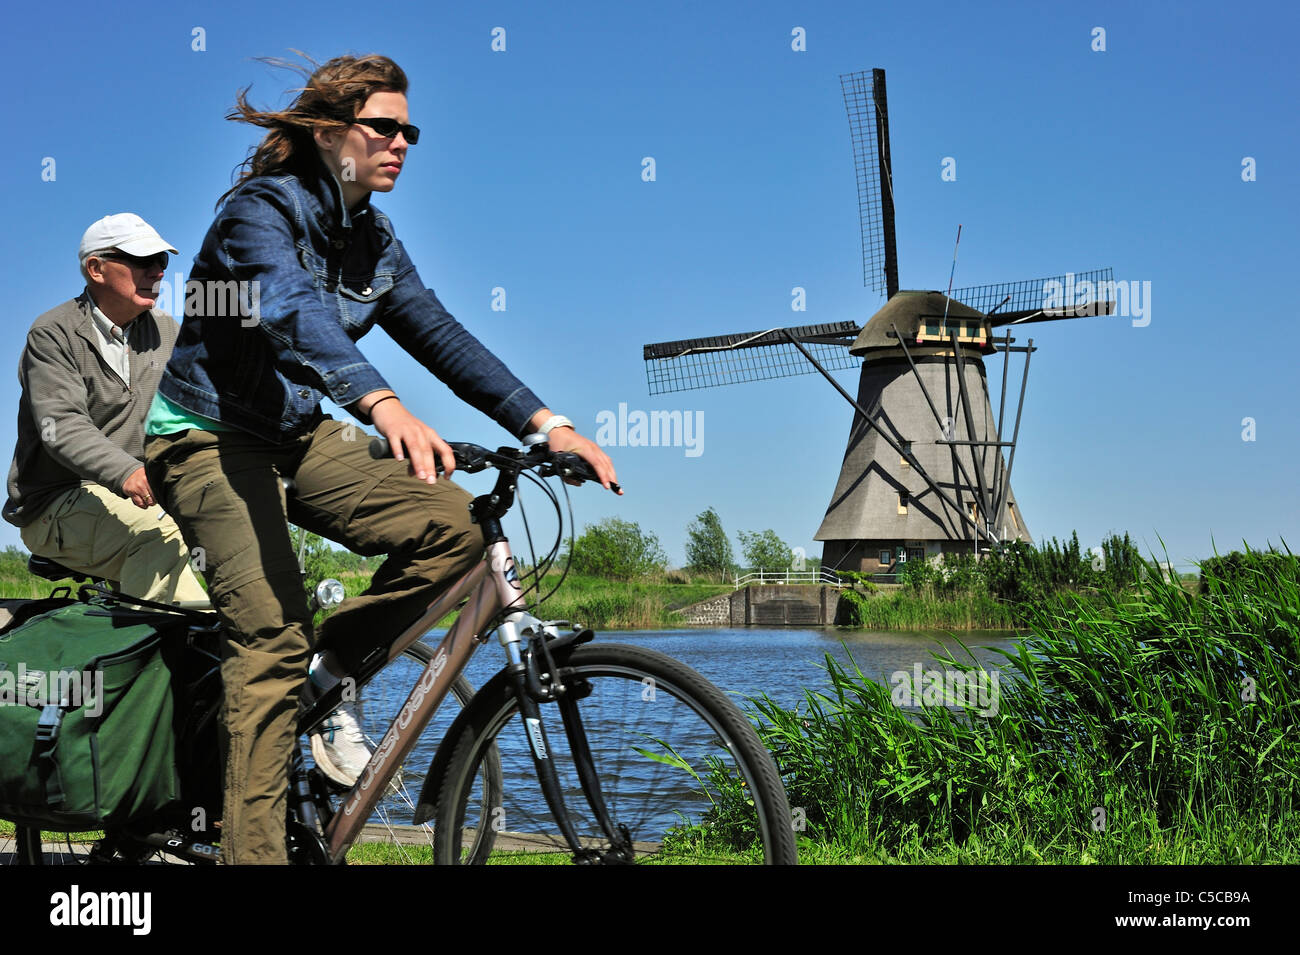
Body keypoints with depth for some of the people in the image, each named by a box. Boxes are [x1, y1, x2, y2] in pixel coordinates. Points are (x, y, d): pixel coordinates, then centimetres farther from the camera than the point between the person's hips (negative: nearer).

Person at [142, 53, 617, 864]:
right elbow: (293, 310, -36)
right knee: (272, 638, -20)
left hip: (298, 434, 7)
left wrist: (545, 423, -7)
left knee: (452, 523, -16)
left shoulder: (372, 238, 7)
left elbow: (439, 335, 4)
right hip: (212, 438, -7)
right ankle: (253, 848, -14)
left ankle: (331, 674, 1)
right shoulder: (264, 209, -17)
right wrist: (382, 404, -53)